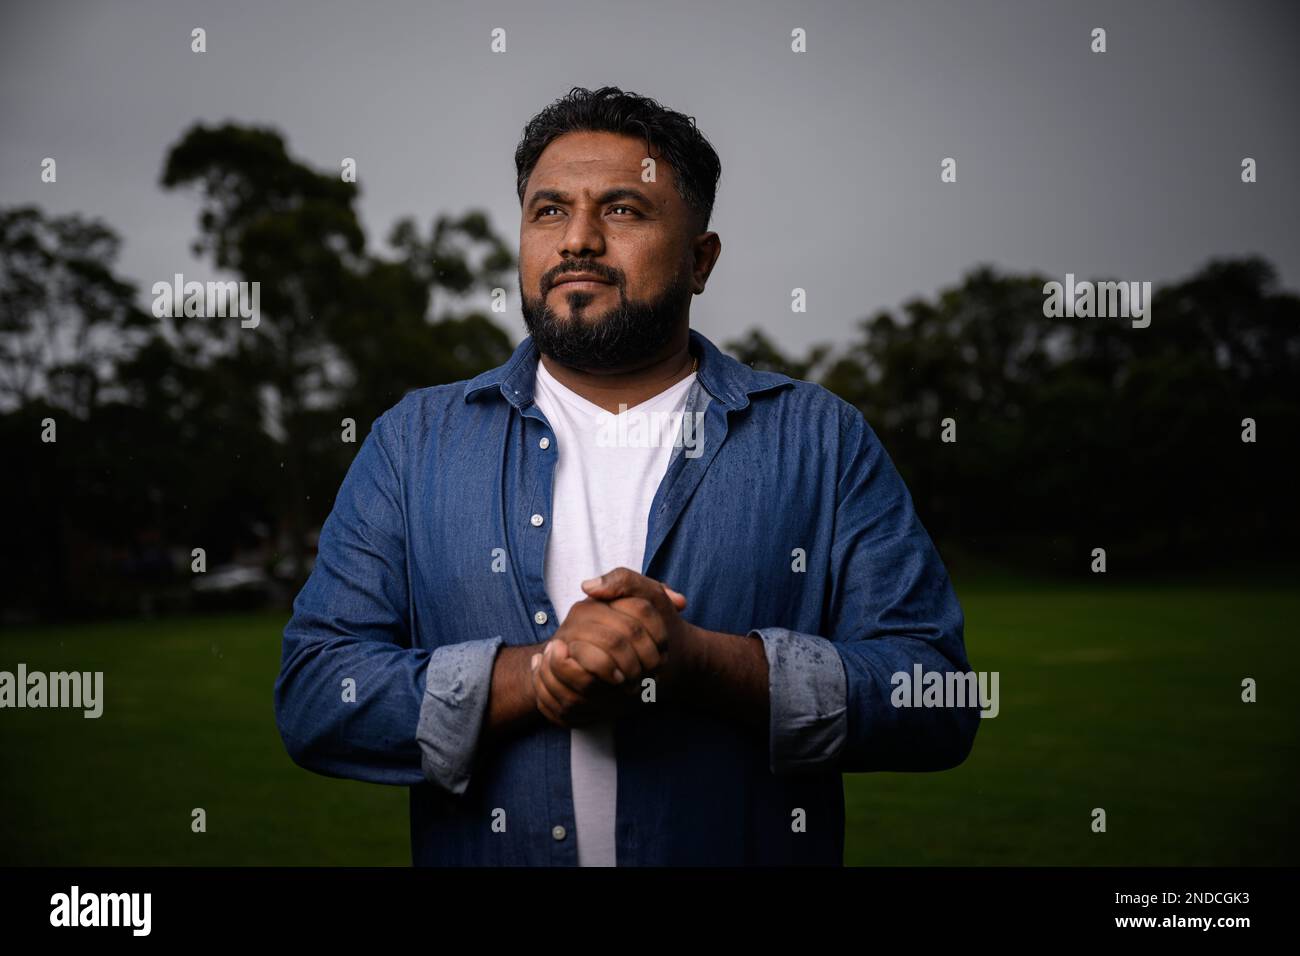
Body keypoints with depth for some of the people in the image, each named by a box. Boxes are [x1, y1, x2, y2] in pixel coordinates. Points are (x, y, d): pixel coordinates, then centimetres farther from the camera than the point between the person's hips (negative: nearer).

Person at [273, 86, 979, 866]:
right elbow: (311, 696, -5)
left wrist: (700, 659, -20)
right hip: (483, 852, 1)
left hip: (749, 847, 0)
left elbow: (936, 696, -8)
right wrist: (537, 673, -18)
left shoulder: (825, 441, -2)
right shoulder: (415, 441, 1)